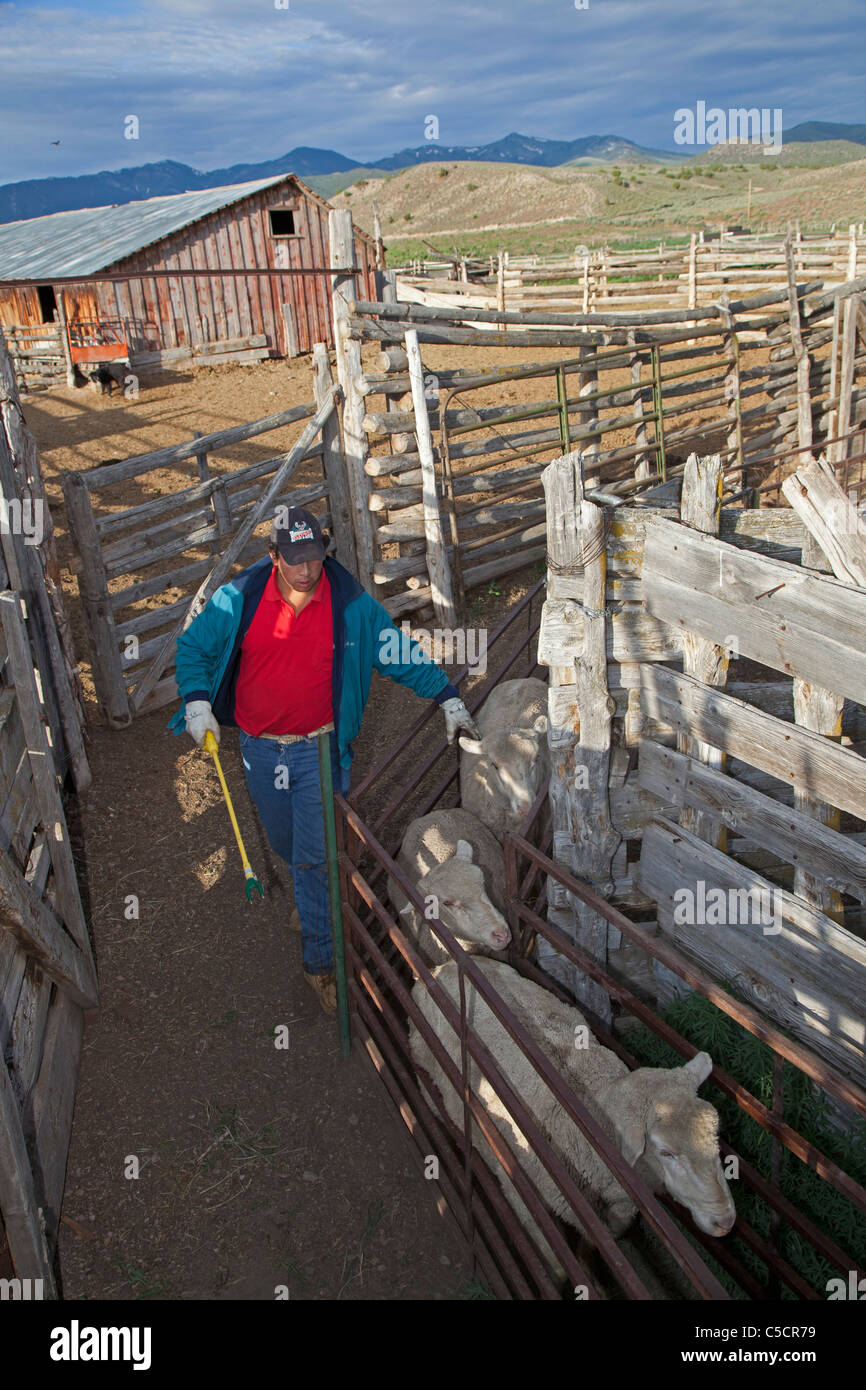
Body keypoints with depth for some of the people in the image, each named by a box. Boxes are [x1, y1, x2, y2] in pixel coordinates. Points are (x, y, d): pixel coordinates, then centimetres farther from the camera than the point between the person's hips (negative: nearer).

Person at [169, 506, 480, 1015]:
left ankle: (321, 962, 16)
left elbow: (401, 653, -1)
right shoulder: (240, 598, -9)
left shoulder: (351, 604, -11)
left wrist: (447, 696, -5)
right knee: (286, 841, 21)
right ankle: (311, 896, 56)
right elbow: (193, 647, 3)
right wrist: (197, 701, -11)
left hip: (320, 748, -2)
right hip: (260, 748, 3)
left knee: (317, 857, -2)